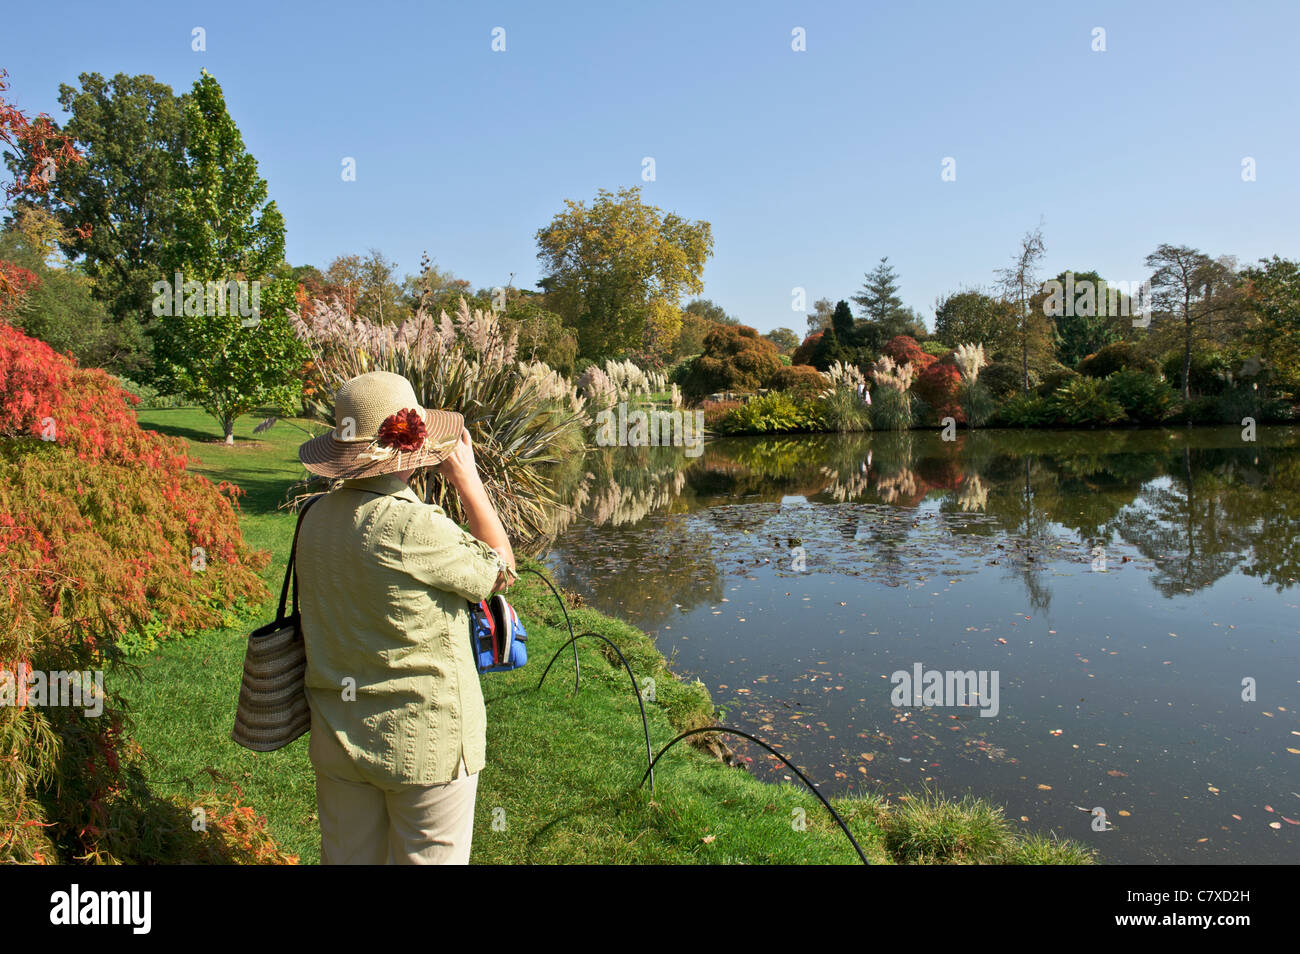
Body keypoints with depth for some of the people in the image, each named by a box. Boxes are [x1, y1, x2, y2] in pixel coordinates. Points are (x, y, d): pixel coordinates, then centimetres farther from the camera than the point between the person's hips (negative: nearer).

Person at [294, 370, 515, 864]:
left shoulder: (316, 517, -3)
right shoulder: (413, 527, -25)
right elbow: (500, 570, -9)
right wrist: (468, 481, -2)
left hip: (338, 739, 7)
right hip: (424, 742, -7)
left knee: (348, 856, 20)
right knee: (429, 856, 11)